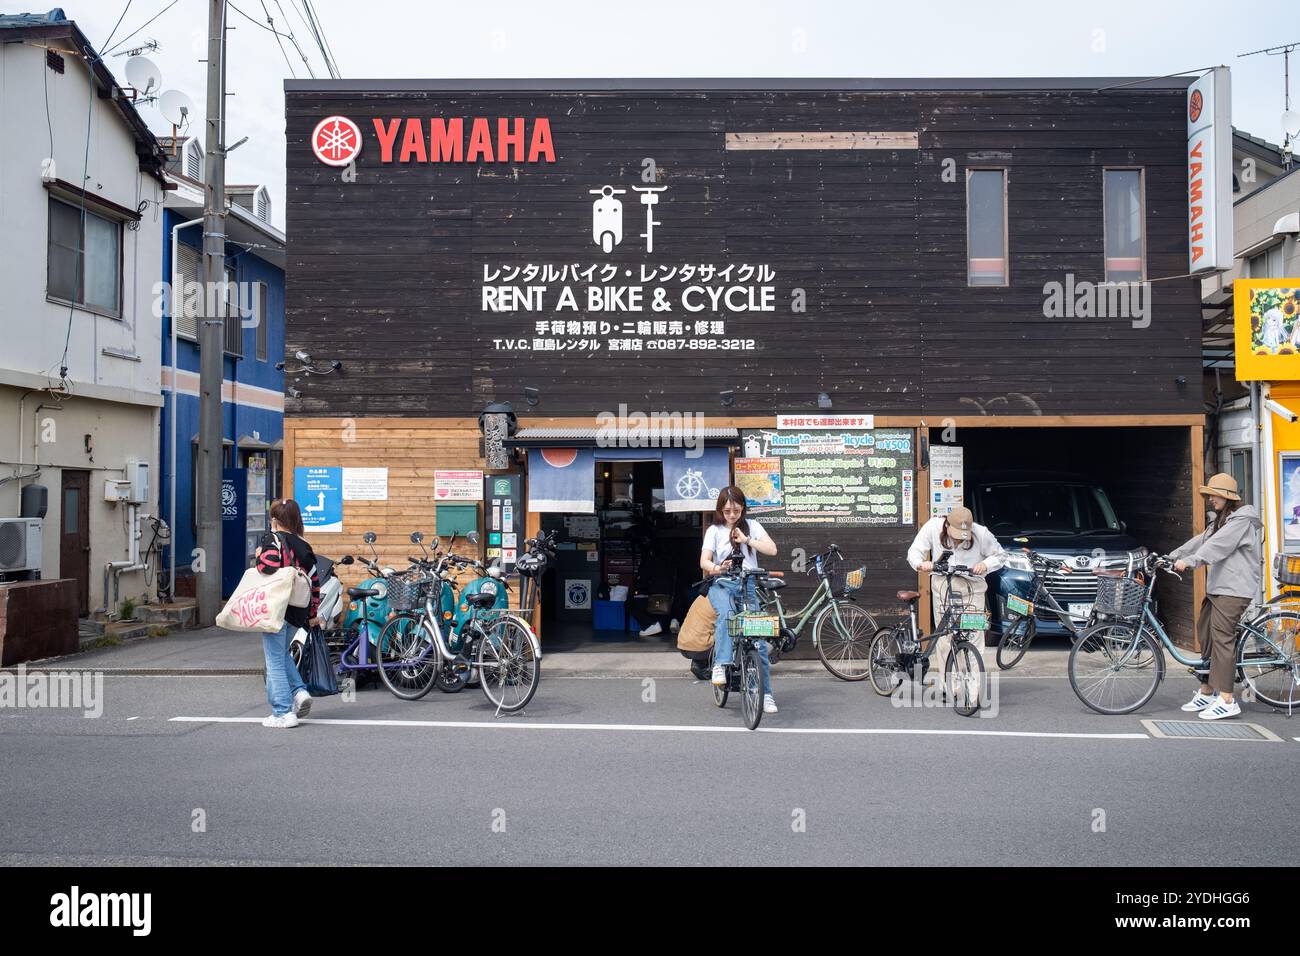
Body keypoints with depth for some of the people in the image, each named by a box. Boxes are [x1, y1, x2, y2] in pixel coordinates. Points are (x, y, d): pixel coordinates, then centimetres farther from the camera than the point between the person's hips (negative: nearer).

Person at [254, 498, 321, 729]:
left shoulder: (270, 540, -6)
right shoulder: (305, 547, 11)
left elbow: (266, 571, -22)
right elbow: (315, 583, 12)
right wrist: (312, 614, 19)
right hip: (297, 613, 6)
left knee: (275, 661, 2)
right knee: (282, 653, 26)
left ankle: (283, 712, 2)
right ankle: (299, 691, 10)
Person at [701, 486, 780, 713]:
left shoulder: (751, 526, 11)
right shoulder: (714, 530, 7)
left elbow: (772, 549, -1)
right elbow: (704, 561, -5)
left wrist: (746, 540, -12)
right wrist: (715, 568, -28)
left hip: (748, 584, 1)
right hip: (721, 584, -1)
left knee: (758, 638, -7)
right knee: (726, 614, -37)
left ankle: (766, 693, 0)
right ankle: (720, 664, -33)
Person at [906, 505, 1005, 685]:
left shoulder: (981, 533, -10)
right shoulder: (933, 527, -8)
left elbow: (1000, 555, 4)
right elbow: (914, 551, -2)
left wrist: (985, 565, -16)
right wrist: (921, 564, -24)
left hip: (971, 586, -1)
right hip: (942, 584, 1)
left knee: (974, 634, -8)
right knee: (944, 634, 0)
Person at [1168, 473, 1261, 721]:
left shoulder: (1241, 520, -10)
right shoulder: (1221, 521, 22)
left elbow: (1217, 546, -23)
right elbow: (1200, 541, 17)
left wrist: (1189, 561, -32)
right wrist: (1171, 557, 8)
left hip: (1233, 589, -10)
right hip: (1217, 587, 10)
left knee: (1222, 638, -13)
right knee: (1205, 633, 9)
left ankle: (1227, 700, -12)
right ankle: (1206, 692, 17)